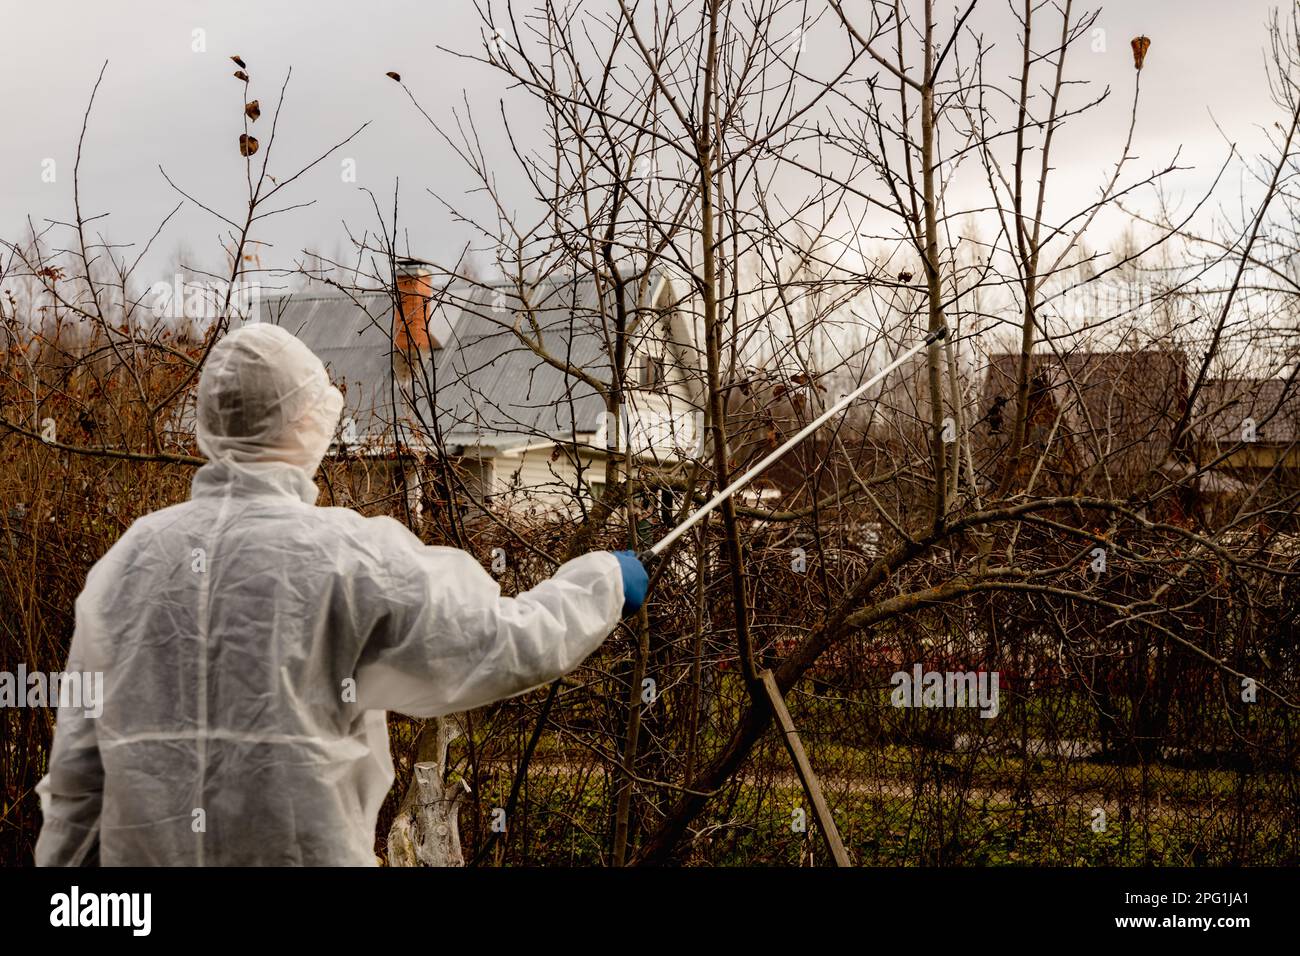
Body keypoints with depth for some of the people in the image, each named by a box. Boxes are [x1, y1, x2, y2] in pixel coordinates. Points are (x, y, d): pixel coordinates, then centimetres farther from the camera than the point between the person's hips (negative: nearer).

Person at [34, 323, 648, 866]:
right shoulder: (349, 556, -12)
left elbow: (78, 760, 4)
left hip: (147, 851, 4)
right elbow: (515, 644, -6)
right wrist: (603, 579, 12)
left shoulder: (129, 556, 1)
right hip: (303, 848, -4)